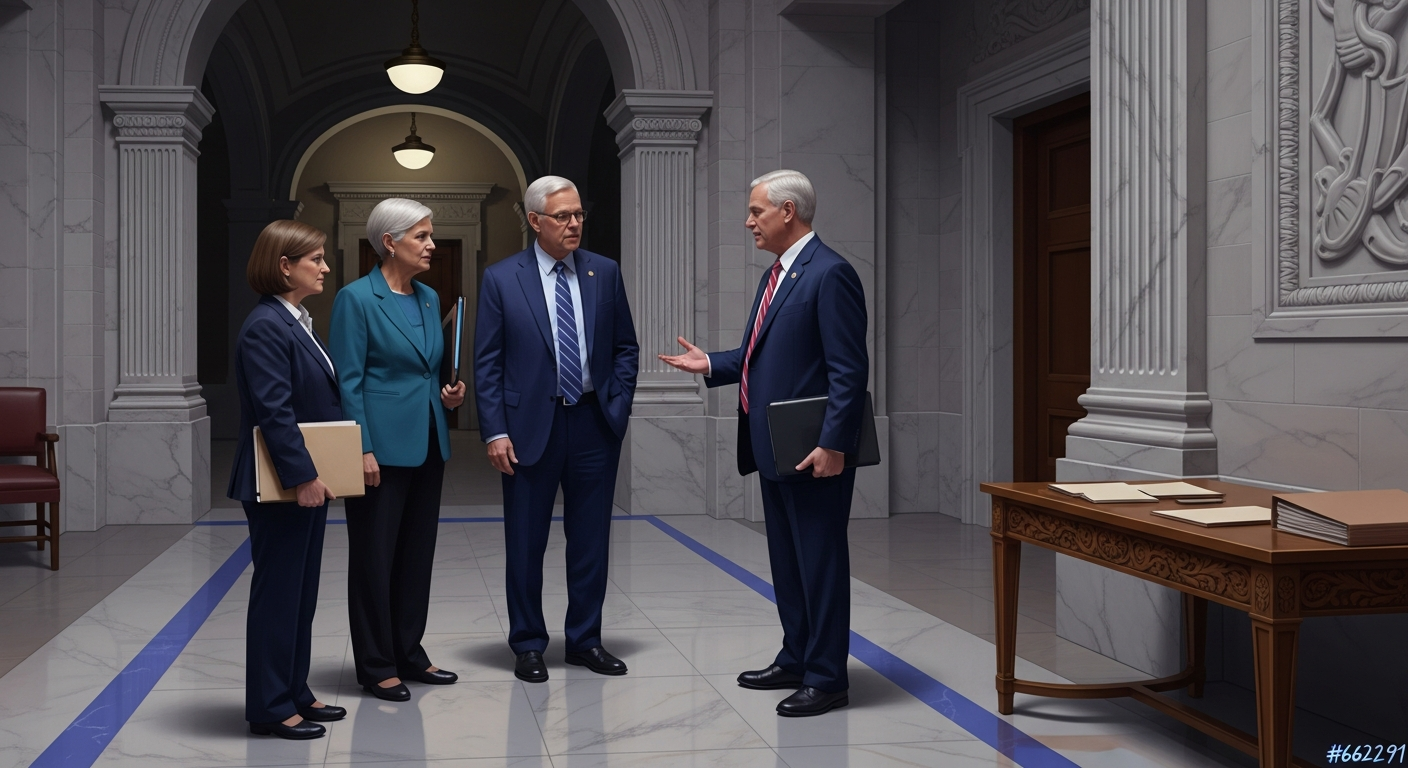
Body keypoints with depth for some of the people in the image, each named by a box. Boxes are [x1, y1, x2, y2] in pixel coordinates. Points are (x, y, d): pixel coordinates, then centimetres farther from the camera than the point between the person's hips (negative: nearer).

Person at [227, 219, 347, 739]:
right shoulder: (265, 327, -17)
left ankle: (295, 692, 26)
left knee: (301, 590, 15)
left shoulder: (300, 322, 13)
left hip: (308, 479, 10)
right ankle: (270, 707, 10)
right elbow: (274, 412, -22)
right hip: (280, 484, -10)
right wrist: (302, 476, -23)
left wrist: (316, 472, 13)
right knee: (278, 592, 0)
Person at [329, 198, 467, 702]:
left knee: (418, 553, 13)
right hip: (383, 447, -7)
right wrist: (363, 450, -17)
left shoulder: (429, 298, 12)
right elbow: (348, 381, -12)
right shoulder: (357, 298, -9)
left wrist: (448, 395, 3)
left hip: (428, 445, 7)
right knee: (375, 557, 2)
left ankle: (409, 655, 25)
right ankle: (376, 667, 12)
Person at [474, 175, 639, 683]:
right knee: (526, 543, 6)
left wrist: (619, 406, -1)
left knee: (591, 540, 10)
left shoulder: (605, 273, 5)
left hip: (595, 424, 2)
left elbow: (625, 347, 11)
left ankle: (585, 640, 23)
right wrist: (495, 431, -9)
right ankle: (528, 645, 20)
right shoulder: (501, 279, -2)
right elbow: (487, 363, -3)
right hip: (531, 426, -2)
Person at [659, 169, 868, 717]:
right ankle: (796, 660, 30)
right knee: (786, 560, 18)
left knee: (820, 561, 0)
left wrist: (833, 444, -23)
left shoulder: (829, 273, -15)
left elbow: (849, 369, -19)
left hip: (813, 451, -10)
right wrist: (711, 364, 8)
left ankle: (827, 678, 9)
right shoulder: (776, 276, 15)